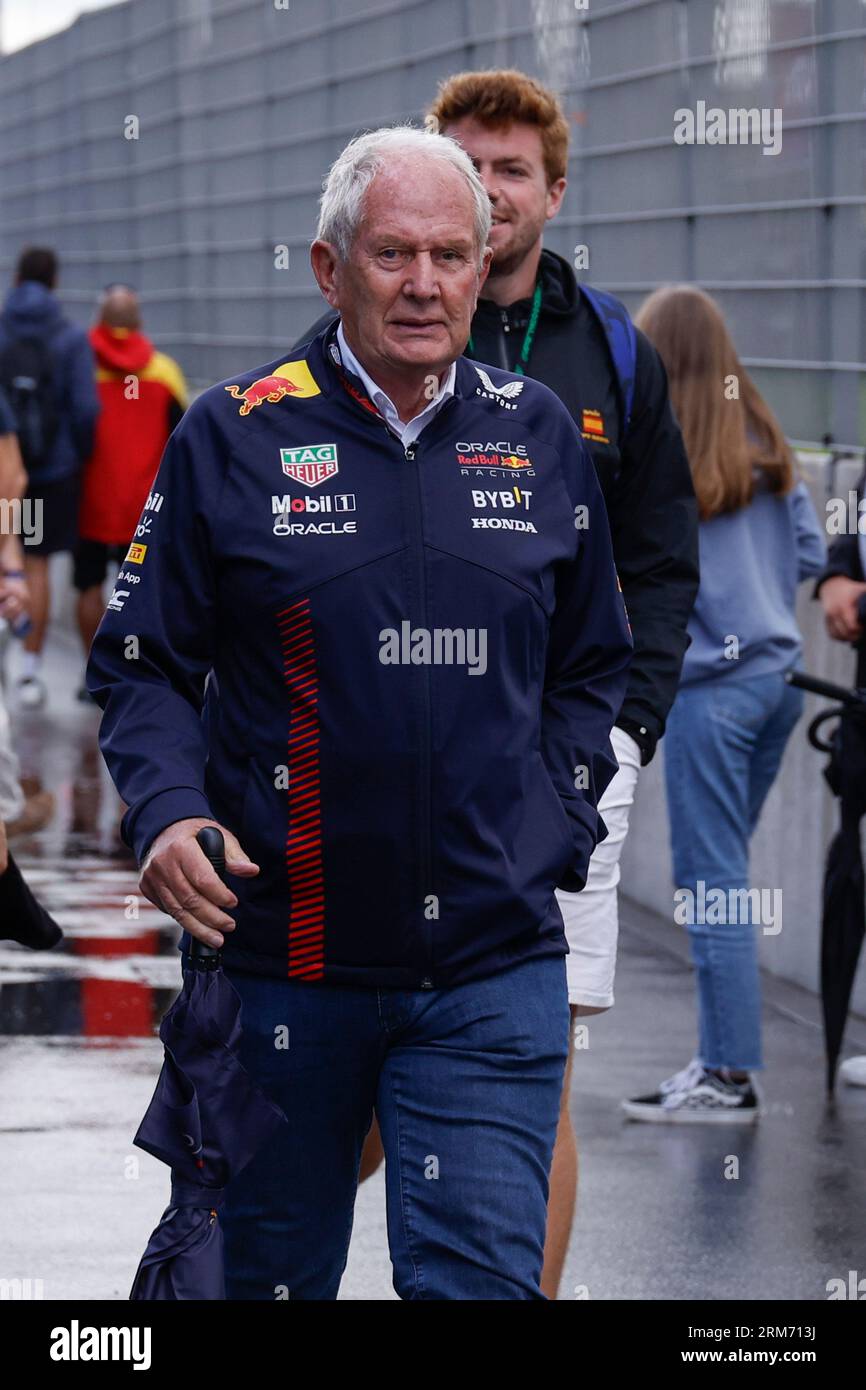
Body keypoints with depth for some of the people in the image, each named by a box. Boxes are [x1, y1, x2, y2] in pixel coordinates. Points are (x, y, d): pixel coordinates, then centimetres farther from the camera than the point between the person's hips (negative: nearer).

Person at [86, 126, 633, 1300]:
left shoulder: (538, 435, 8)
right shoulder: (233, 435, -1)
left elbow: (592, 664, 19)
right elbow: (141, 661, 3)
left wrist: (557, 828, 7)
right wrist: (167, 809, -15)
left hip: (493, 968, 1)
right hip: (282, 953, -1)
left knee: (482, 1274, -7)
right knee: (271, 1273, 12)